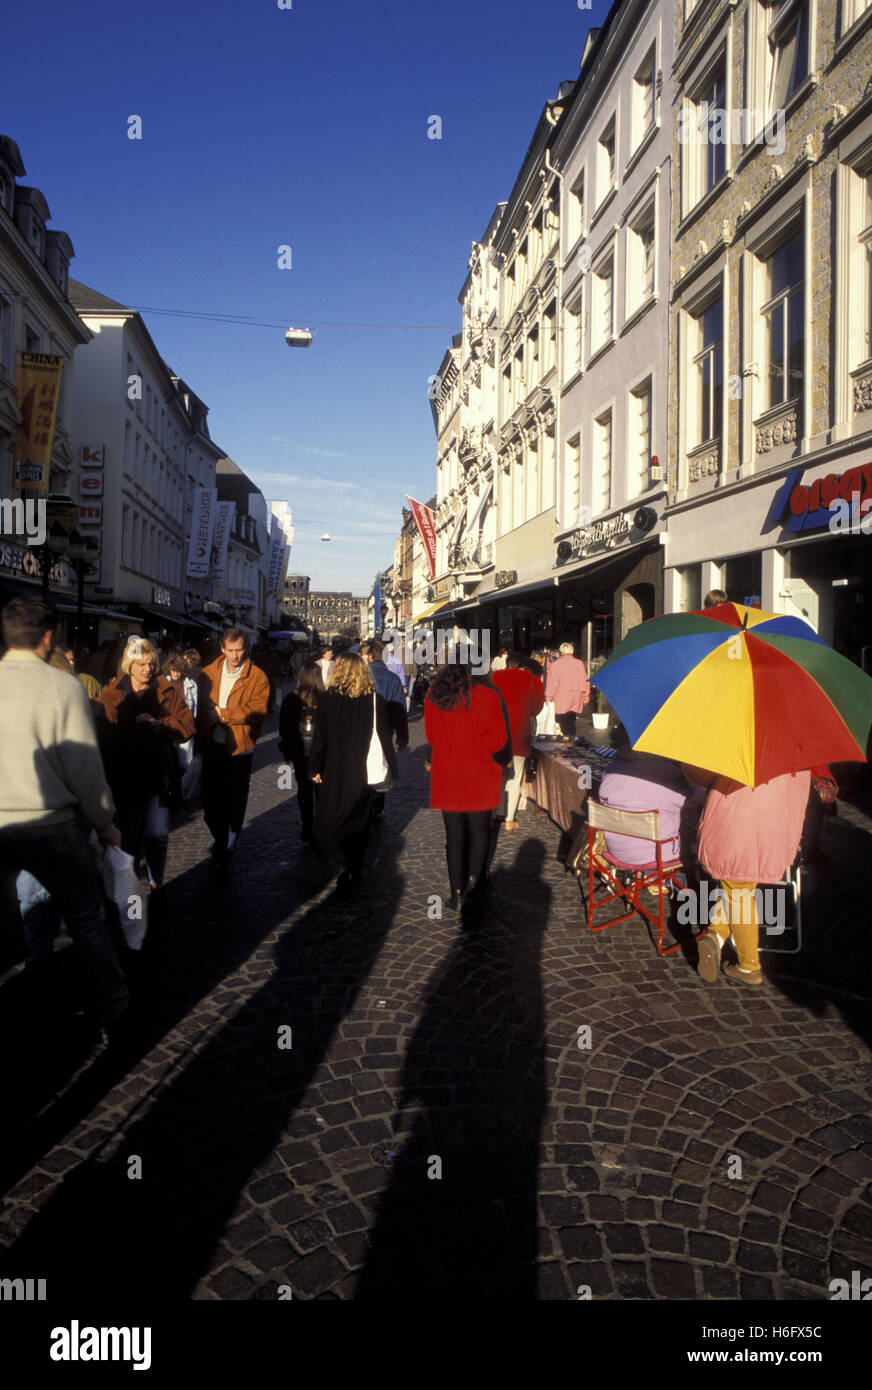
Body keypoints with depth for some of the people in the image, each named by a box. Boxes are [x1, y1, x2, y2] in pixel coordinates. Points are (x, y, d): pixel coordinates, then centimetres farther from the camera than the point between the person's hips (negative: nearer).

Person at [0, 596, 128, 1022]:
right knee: (86, 918, 14)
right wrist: (105, 823, 1)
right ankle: (110, 1001, 27)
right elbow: (84, 766, -12)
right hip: (49, 825, -3)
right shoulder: (63, 686, -14)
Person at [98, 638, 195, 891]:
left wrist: (159, 724, -16)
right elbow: (104, 735, -3)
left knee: (158, 835, 2)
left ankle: (156, 883, 21)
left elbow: (187, 725, -3)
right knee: (130, 836, 9)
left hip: (159, 773, 0)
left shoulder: (167, 691, 3)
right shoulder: (110, 694, 1)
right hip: (125, 775, 0)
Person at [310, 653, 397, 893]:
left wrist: (315, 768, 2)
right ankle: (354, 871, 19)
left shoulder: (327, 699, -9)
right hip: (364, 772, 2)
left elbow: (320, 737, -7)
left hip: (334, 771, -2)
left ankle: (349, 862, -10)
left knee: (329, 820, 10)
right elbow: (385, 736, -2)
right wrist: (390, 768, 6)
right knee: (359, 821, 14)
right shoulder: (376, 700, -5)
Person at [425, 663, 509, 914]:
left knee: (454, 835, 12)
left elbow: (431, 736, 5)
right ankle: (472, 882, 6)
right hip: (480, 777, -2)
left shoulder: (433, 696, -5)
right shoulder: (488, 696, -13)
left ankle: (456, 892, 14)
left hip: (446, 777, 2)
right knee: (480, 832, 16)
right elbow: (498, 740, -7)